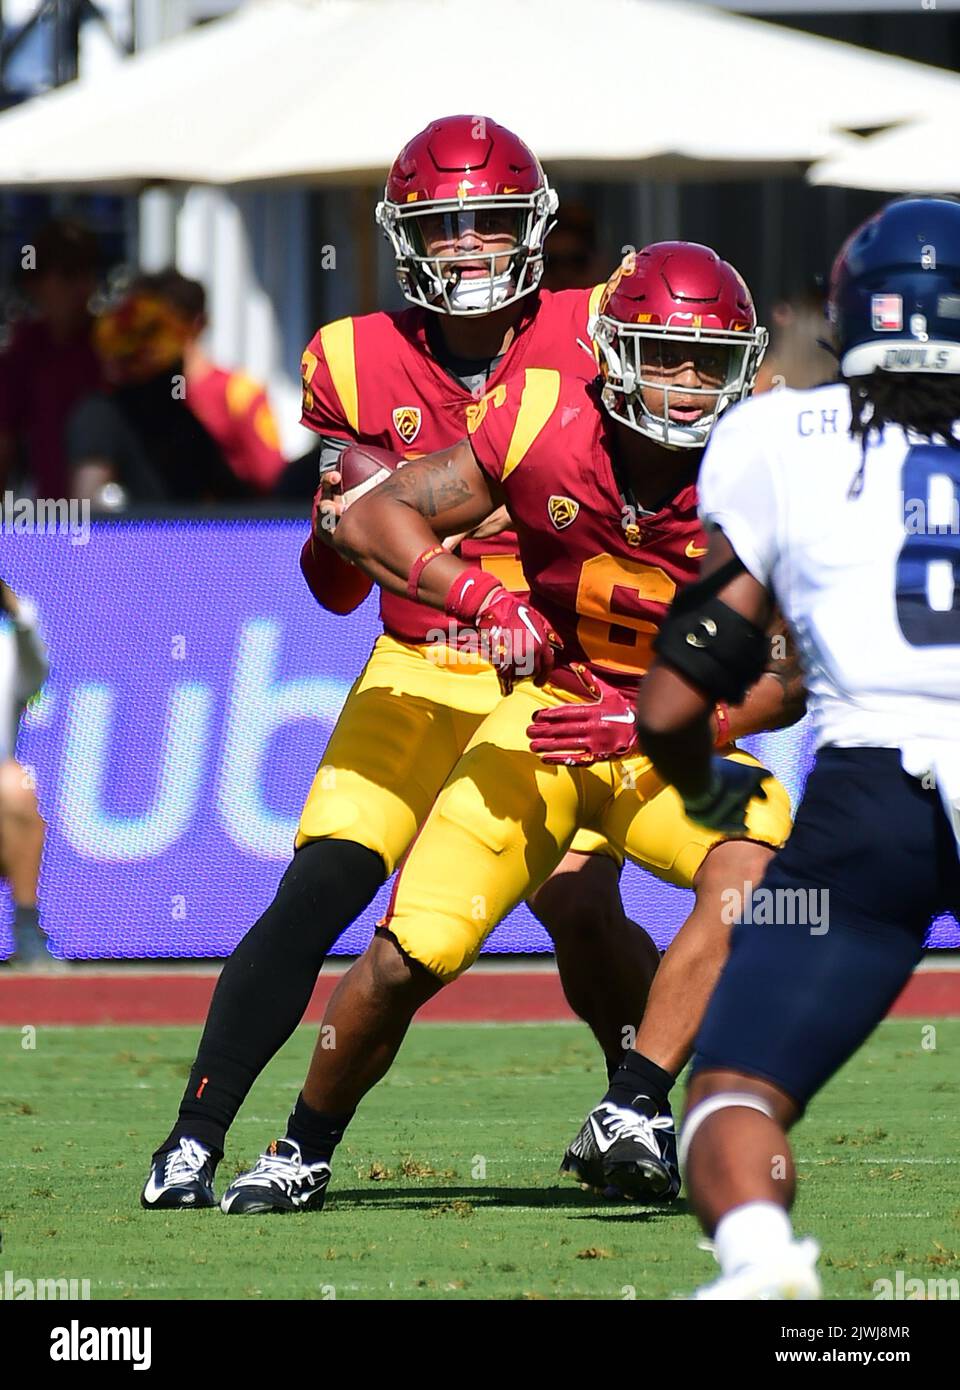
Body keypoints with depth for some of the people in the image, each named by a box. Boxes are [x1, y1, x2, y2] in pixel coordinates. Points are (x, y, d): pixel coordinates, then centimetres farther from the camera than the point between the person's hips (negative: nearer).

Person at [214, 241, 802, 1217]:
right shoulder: (545, 424, -16)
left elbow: (787, 681, -14)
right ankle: (304, 1151, 18)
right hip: (546, 721, 0)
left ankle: (637, 1111, -30)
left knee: (750, 862, -34)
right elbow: (369, 516, -13)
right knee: (409, 957, -8)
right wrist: (485, 600, -29)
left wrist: (644, 725, -26)